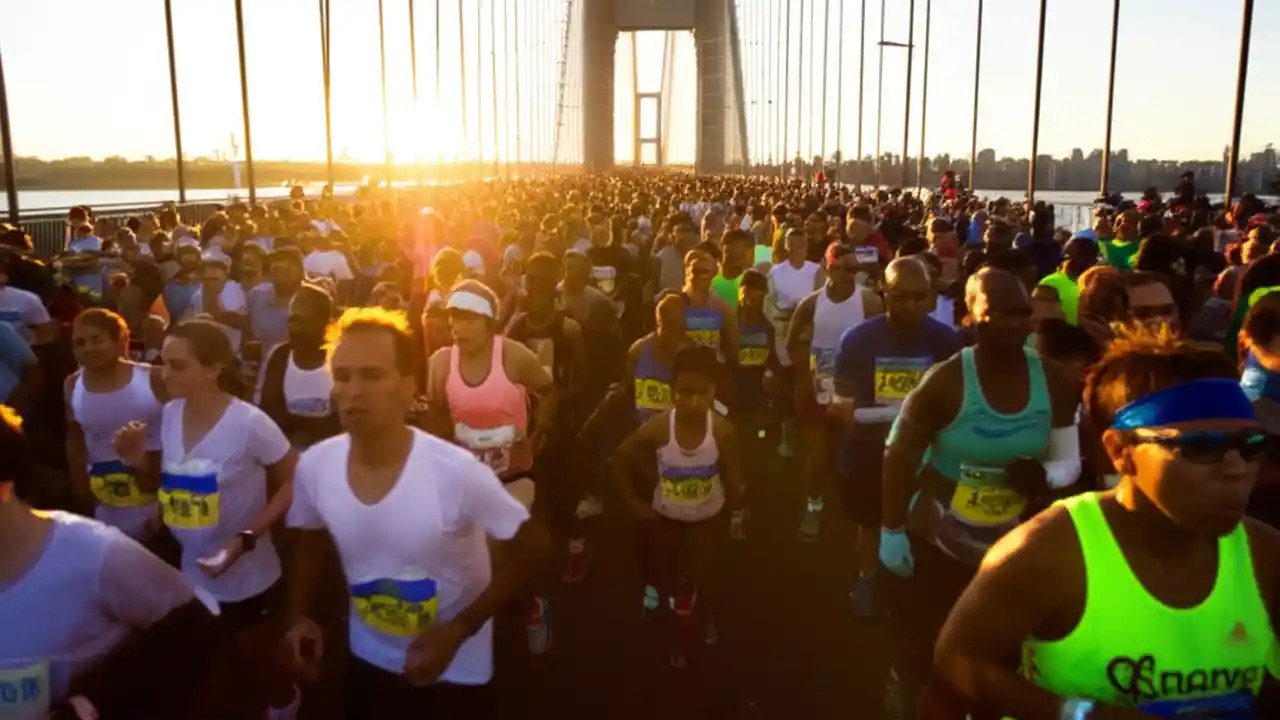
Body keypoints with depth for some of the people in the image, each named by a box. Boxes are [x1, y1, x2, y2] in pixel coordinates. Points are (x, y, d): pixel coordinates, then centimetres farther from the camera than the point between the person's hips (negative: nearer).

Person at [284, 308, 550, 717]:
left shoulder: (456, 473, -29)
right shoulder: (313, 466, -15)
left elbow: (532, 547, -18)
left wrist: (457, 631, -22)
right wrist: (298, 616, -5)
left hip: (456, 671, -4)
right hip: (368, 661, 4)